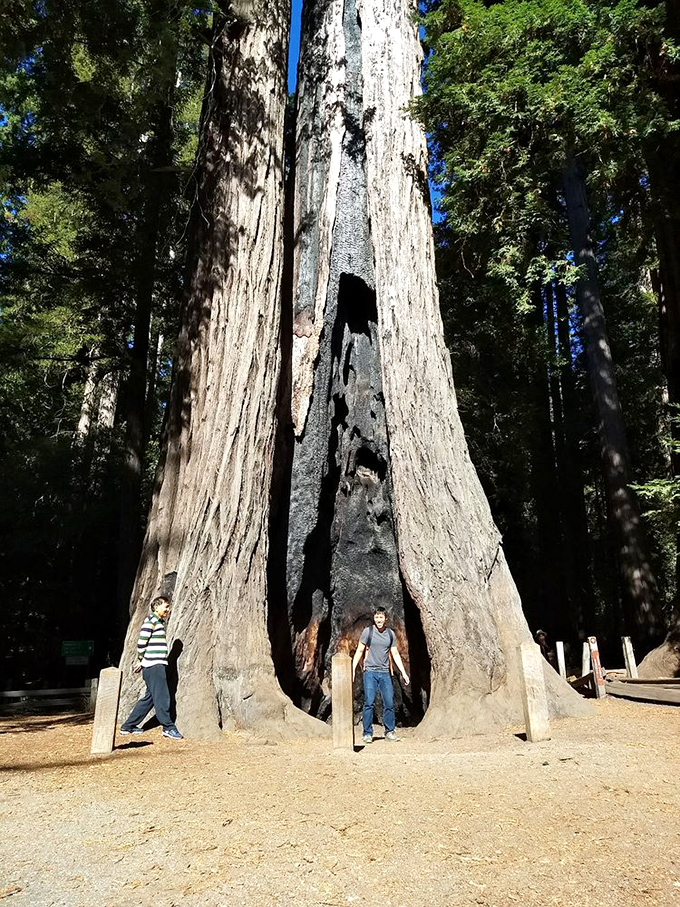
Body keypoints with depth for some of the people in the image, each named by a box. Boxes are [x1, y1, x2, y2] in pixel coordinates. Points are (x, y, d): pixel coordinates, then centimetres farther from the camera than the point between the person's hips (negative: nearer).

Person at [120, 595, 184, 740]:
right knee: (162, 697, -6)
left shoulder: (159, 622, 20)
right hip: (153, 666, -10)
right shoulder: (150, 621, -11)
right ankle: (168, 728, -1)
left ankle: (128, 726, 22)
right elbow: (141, 643, -16)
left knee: (150, 697, 14)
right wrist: (142, 660, -5)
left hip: (158, 666, 10)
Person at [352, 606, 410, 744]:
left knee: (389, 703, 0)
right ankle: (367, 733, 3)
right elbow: (359, 651, 3)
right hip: (370, 671, -3)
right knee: (369, 702, -6)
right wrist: (353, 669, -4)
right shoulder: (367, 631, 0)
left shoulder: (390, 633, 9)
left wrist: (403, 672, 11)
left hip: (385, 672, 3)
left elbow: (395, 654, 15)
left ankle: (389, 731, 15)